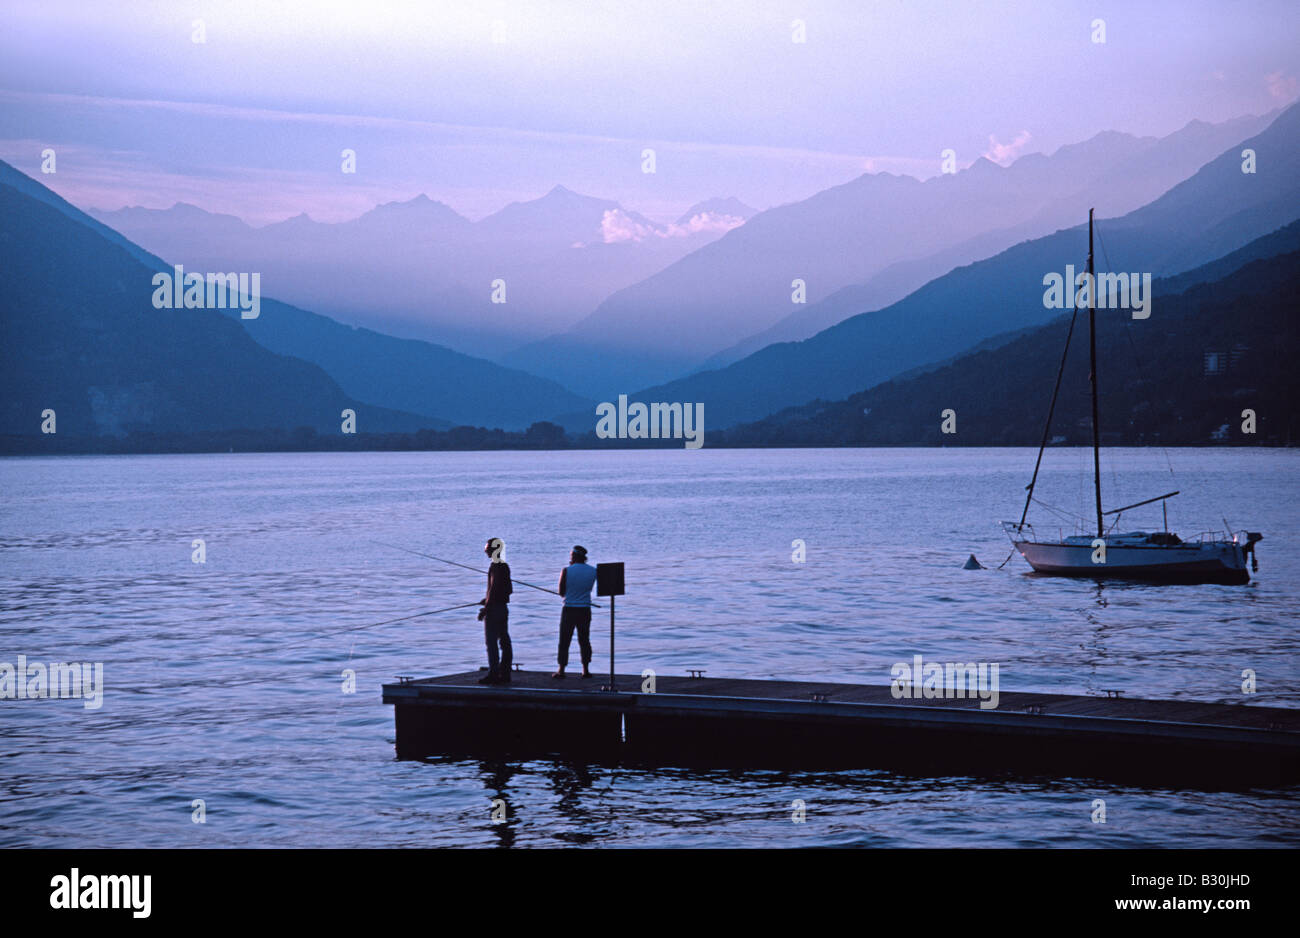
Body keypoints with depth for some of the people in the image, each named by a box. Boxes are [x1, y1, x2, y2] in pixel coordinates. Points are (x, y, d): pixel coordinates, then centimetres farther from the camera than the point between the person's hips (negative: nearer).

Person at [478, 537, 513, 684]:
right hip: (504, 607, 10)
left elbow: (494, 588, -21)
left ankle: (493, 674, -8)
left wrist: (485, 608, -18)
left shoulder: (495, 567, -15)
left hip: (494, 608, -10)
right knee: (504, 640, 10)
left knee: (491, 642, -7)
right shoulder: (505, 566, 14)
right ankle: (505, 673, 14)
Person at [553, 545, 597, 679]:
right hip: (585, 610, 3)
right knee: (584, 640, 12)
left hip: (569, 609, -3)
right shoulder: (593, 571, 0)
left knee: (564, 641, 4)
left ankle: (561, 670, 3)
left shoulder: (566, 571, -10)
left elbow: (561, 592, 0)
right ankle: (586, 670, 11)